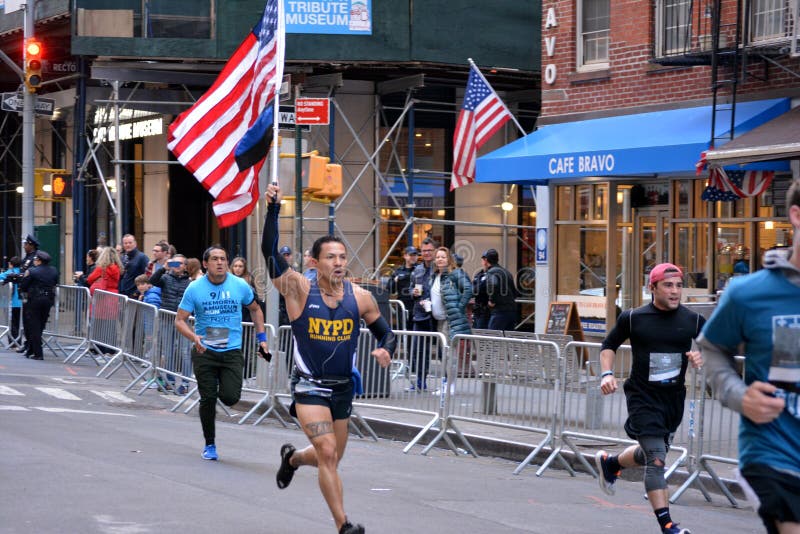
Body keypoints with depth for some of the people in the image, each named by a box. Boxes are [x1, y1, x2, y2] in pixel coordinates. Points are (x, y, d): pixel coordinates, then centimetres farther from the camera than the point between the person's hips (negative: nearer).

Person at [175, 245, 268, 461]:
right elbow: (180, 320, -2)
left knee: (230, 398, -13)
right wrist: (194, 337, -21)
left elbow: (255, 309, 17)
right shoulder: (195, 288, -4)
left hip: (232, 350, 0)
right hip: (204, 351, 0)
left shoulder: (240, 286, -1)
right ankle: (209, 444, 17)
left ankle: (223, 389, 26)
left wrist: (261, 337, 10)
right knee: (208, 398, -1)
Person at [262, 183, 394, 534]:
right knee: (327, 453, -21)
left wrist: (386, 350, -14)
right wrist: (273, 209, -32)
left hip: (343, 387, 4)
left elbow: (385, 332, 9)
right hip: (309, 387, -4)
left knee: (331, 458, 18)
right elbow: (270, 252, -23)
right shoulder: (300, 290, -12)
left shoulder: (360, 298, -3)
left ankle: (292, 458, 52)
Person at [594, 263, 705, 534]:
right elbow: (609, 345, 8)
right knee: (656, 460, -15)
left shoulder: (693, 320, -1)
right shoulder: (633, 318, -6)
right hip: (643, 397, -4)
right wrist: (607, 373, -8)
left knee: (652, 454, 22)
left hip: (674, 398, 5)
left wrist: (702, 357, -13)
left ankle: (609, 463, 52)